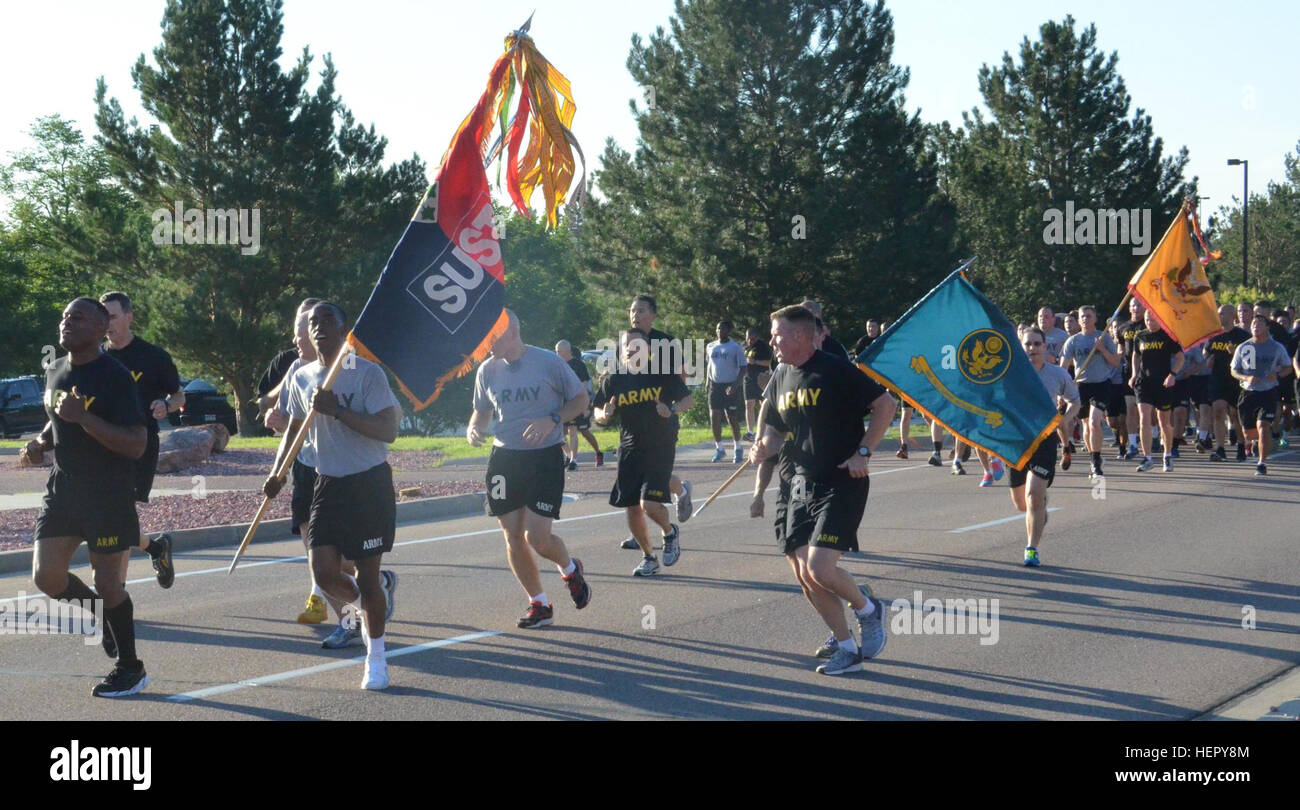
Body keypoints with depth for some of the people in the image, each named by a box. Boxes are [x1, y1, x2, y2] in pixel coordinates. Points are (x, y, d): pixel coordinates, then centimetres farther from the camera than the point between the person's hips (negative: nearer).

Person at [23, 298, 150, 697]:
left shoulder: (115, 376, -15)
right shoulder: (54, 372, 8)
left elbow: (137, 445, -21)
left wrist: (83, 417, -29)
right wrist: (41, 444, 4)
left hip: (109, 494, -7)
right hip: (63, 486, 7)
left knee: (107, 582, -1)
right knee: (46, 576, 0)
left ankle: (130, 668, 17)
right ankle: (104, 615, 29)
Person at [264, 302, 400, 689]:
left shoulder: (367, 373, -10)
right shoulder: (302, 378, 7)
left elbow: (387, 431, -19)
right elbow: (294, 429, 22)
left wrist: (337, 411, -25)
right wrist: (277, 472, 9)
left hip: (370, 484, -5)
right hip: (329, 485, 5)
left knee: (367, 577, 0)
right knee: (324, 573, -6)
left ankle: (376, 658, 18)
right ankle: (369, 605, 27)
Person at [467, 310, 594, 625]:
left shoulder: (549, 362, -8)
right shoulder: (487, 370, 4)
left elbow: (581, 399, 0)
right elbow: (481, 411, 17)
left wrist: (552, 420, -16)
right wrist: (473, 429, -6)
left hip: (545, 457, -4)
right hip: (504, 458, 4)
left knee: (537, 538, -11)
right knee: (513, 538, 4)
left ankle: (570, 569, 24)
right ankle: (539, 605, 21)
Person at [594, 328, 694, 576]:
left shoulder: (663, 375, -4)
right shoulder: (613, 381, 2)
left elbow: (689, 399, 4)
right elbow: (598, 415, 9)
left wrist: (672, 409, -16)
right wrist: (604, 415, -14)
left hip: (661, 447, -3)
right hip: (630, 451, 4)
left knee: (650, 504, -16)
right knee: (632, 508, 5)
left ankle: (670, 532, 18)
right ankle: (648, 558, 25)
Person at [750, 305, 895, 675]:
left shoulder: (836, 370, -12)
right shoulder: (781, 377, 10)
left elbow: (886, 405, -10)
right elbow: (776, 429, 20)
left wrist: (863, 452, -15)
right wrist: (764, 449, -2)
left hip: (842, 484, -8)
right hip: (799, 484, 8)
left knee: (820, 568, -18)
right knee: (803, 575, 3)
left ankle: (867, 609, 12)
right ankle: (845, 646, 18)